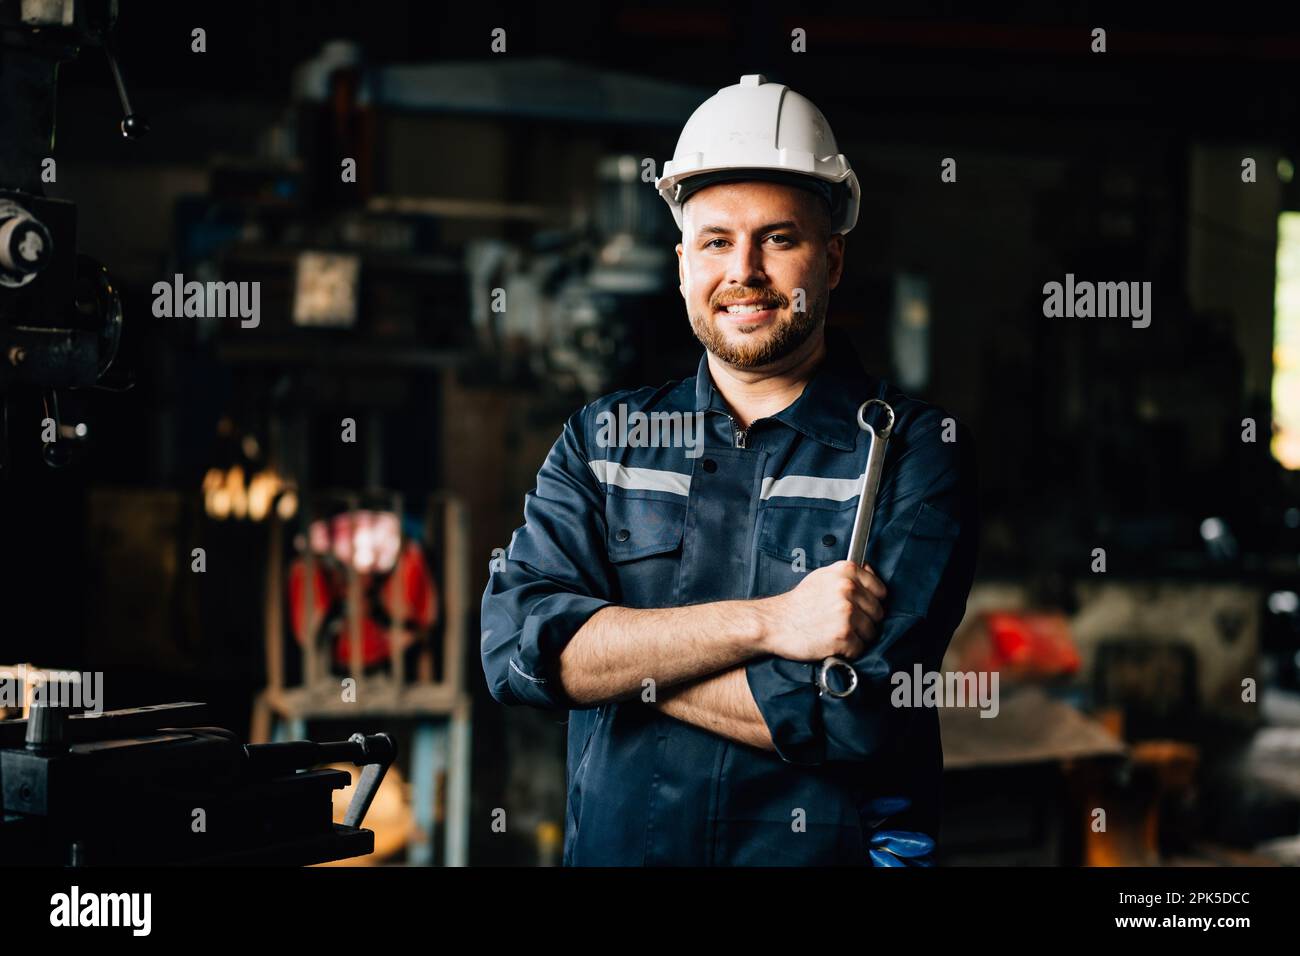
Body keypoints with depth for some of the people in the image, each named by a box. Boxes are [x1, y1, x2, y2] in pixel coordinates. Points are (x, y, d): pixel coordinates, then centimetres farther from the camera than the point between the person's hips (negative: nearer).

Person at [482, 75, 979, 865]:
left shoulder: (919, 450, -1)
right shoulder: (603, 439, 9)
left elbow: (859, 713, -12)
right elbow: (516, 644, -6)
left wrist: (622, 660, -7)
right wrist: (764, 622, -14)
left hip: (831, 849, -2)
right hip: (611, 848, 2)